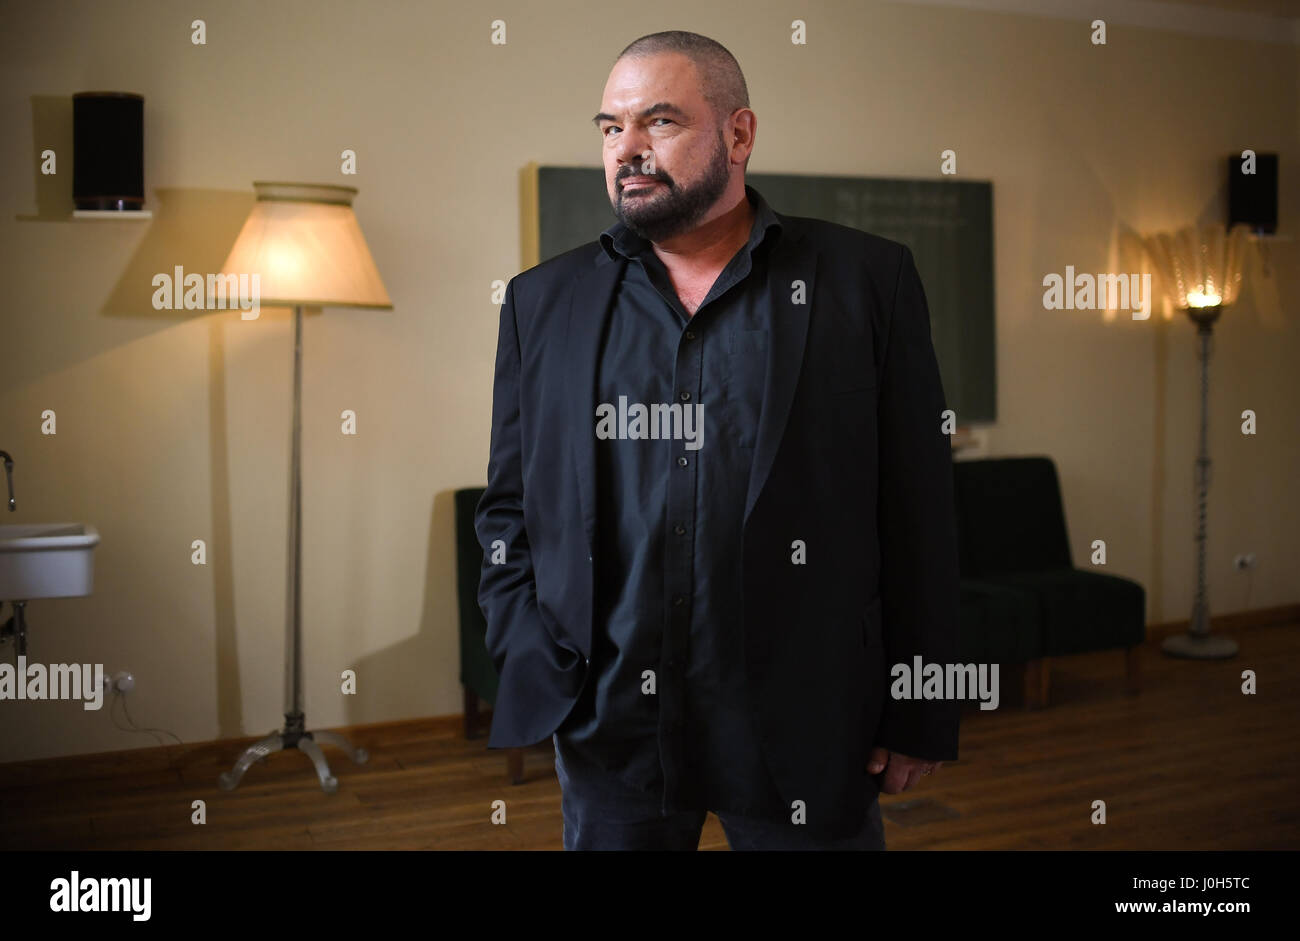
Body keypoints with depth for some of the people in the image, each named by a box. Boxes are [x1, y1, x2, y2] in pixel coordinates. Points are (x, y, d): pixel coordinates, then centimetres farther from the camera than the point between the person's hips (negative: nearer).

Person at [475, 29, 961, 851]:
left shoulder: (867, 281, 0)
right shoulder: (544, 302, 7)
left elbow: (918, 511, -1)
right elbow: (507, 509, 10)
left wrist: (919, 718, -2)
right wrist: (532, 667, -3)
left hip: (806, 720, -1)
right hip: (607, 722, 2)